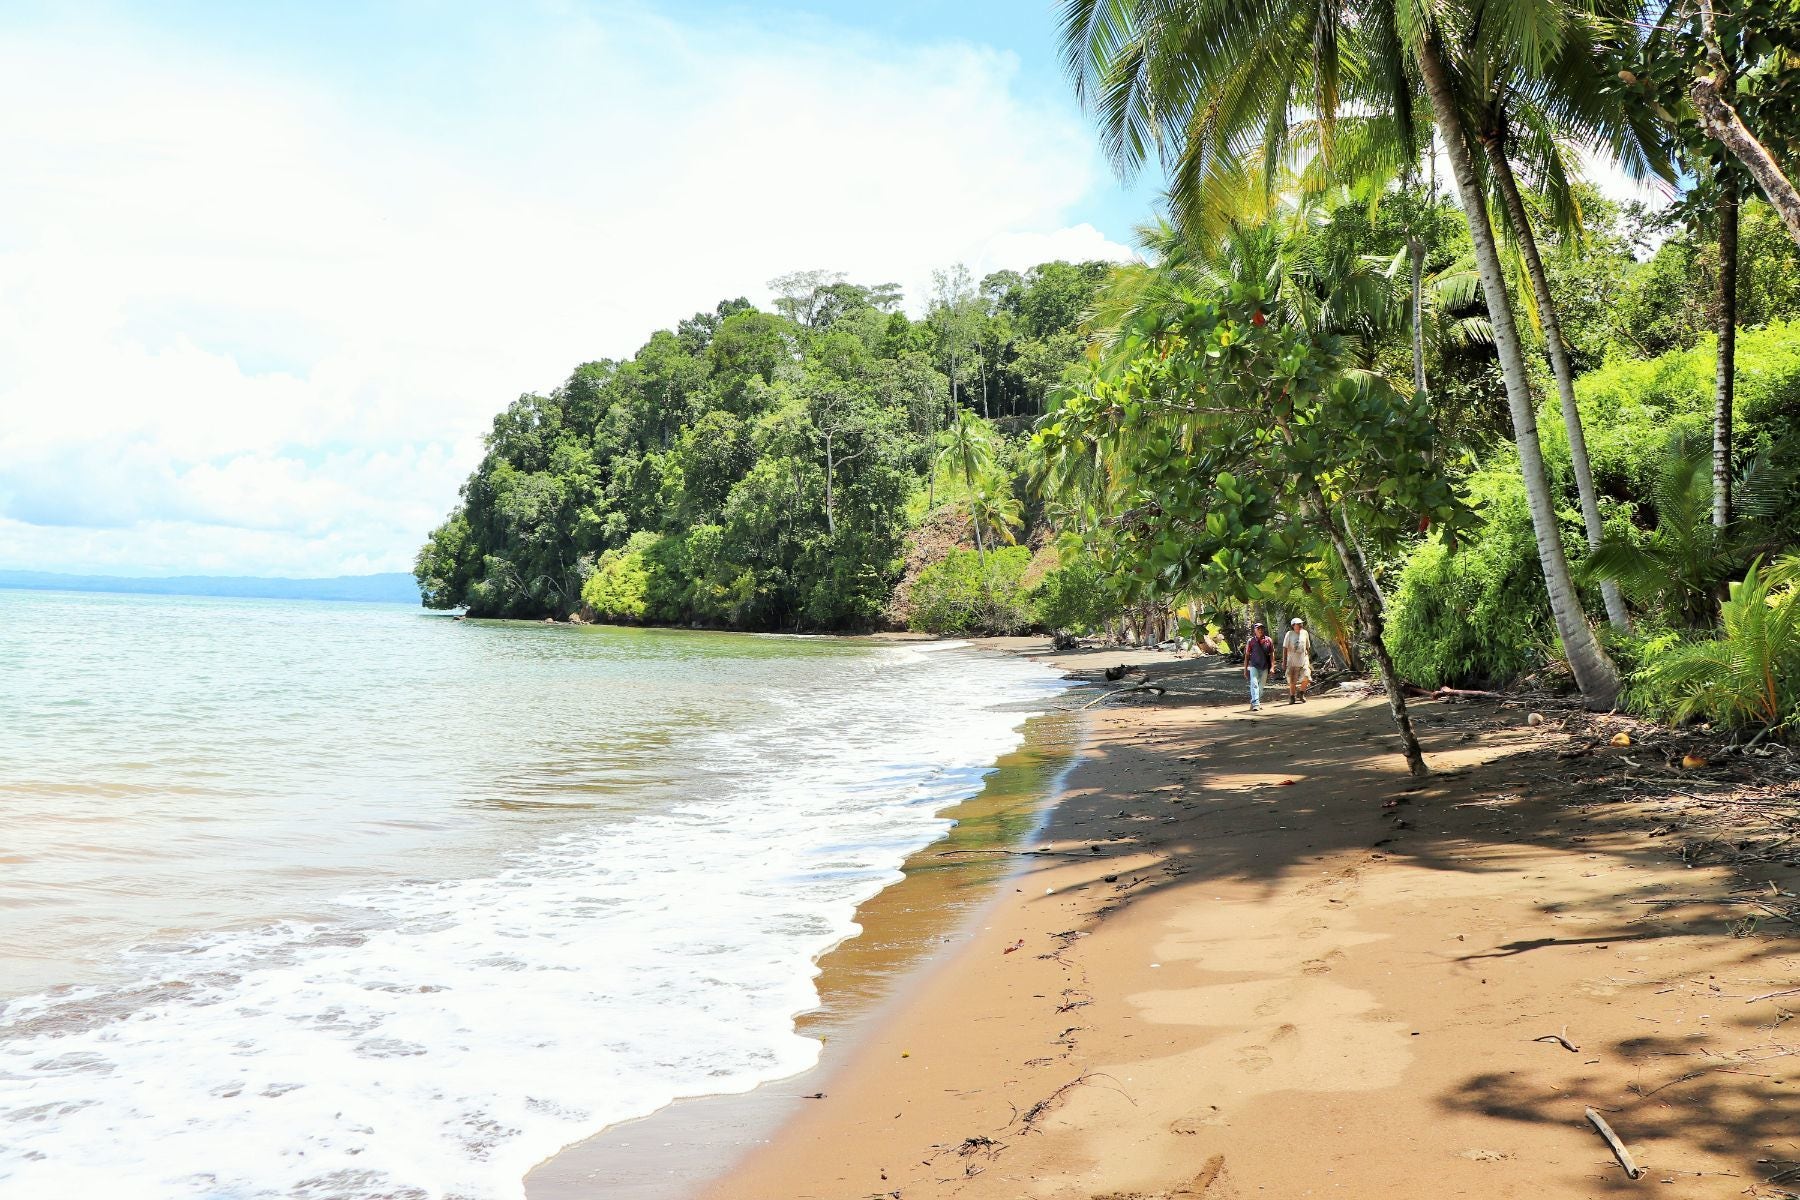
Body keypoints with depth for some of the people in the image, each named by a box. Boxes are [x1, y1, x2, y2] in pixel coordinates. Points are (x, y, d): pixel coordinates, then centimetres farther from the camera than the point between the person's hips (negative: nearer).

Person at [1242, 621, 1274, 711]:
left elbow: (1272, 654, 8)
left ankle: (1258, 702, 24)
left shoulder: (1269, 640, 4)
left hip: (1264, 667, 2)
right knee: (1254, 684, -15)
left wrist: (1272, 666, 0)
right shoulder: (1251, 641, 1)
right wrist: (1245, 669, 3)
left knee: (1261, 686, 10)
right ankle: (1255, 704, -22)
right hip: (1254, 666, -2)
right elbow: (1247, 656, 5)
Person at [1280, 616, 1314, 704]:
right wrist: (1284, 661, -7)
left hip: (1304, 660, 2)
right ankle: (1292, 697, 18)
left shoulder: (1305, 633, 6)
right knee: (1292, 681, 2)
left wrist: (1309, 659, 19)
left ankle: (1301, 693, 11)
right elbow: (1285, 648, -3)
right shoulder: (1289, 634, -4)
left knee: (1306, 677, -12)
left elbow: (1308, 647, 16)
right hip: (1292, 661, -2)